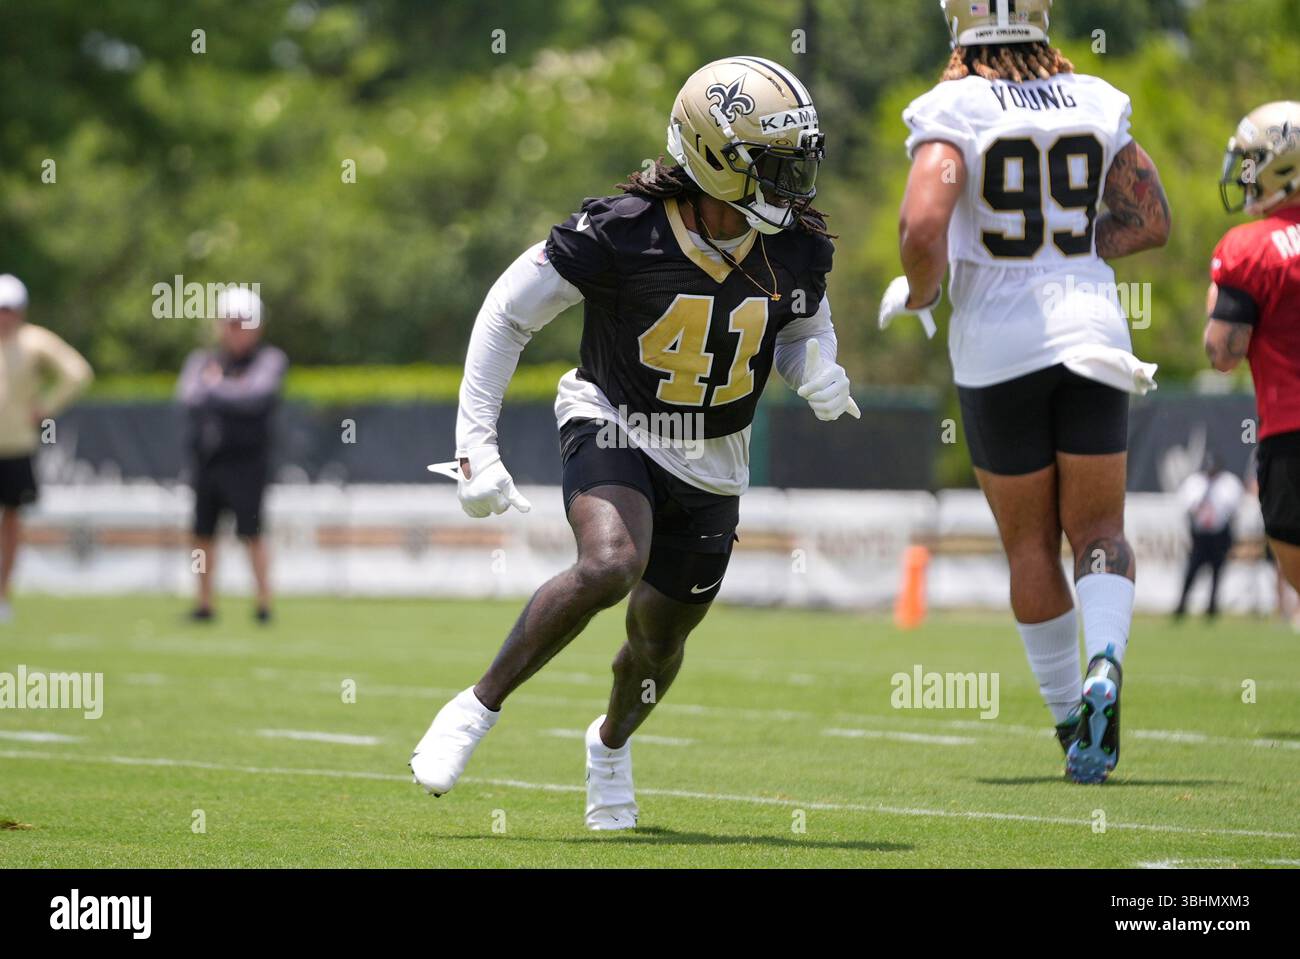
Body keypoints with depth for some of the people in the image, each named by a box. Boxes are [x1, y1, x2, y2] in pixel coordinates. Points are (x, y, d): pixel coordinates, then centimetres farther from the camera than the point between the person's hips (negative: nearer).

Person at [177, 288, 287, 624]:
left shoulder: (269, 360, -1)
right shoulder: (202, 361, 11)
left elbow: (255, 396, -18)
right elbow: (189, 395, -7)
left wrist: (214, 386, -6)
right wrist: (232, 391, -13)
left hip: (246, 460, -5)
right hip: (206, 458, 5)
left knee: (251, 531, -10)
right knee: (204, 532, 8)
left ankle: (264, 600, -5)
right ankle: (204, 603, 17)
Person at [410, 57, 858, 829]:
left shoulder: (797, 251, -11)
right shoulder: (622, 233, -24)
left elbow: (806, 327, 12)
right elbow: (508, 315, -14)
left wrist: (818, 371, -13)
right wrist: (477, 447, -16)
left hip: (712, 468, 4)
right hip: (615, 428, -4)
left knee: (660, 638, 13)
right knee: (610, 567, -33)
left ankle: (612, 743, 49)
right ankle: (478, 709, -15)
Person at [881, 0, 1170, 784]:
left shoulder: (952, 111, -9)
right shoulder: (1096, 103, 4)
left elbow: (923, 226, -21)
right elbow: (1152, 221, 10)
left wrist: (921, 294, -1)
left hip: (998, 344, -2)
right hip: (1089, 329, 2)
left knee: (1030, 542, 13)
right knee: (1097, 527, 8)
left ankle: (1070, 713, 17)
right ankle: (1105, 666, -19)